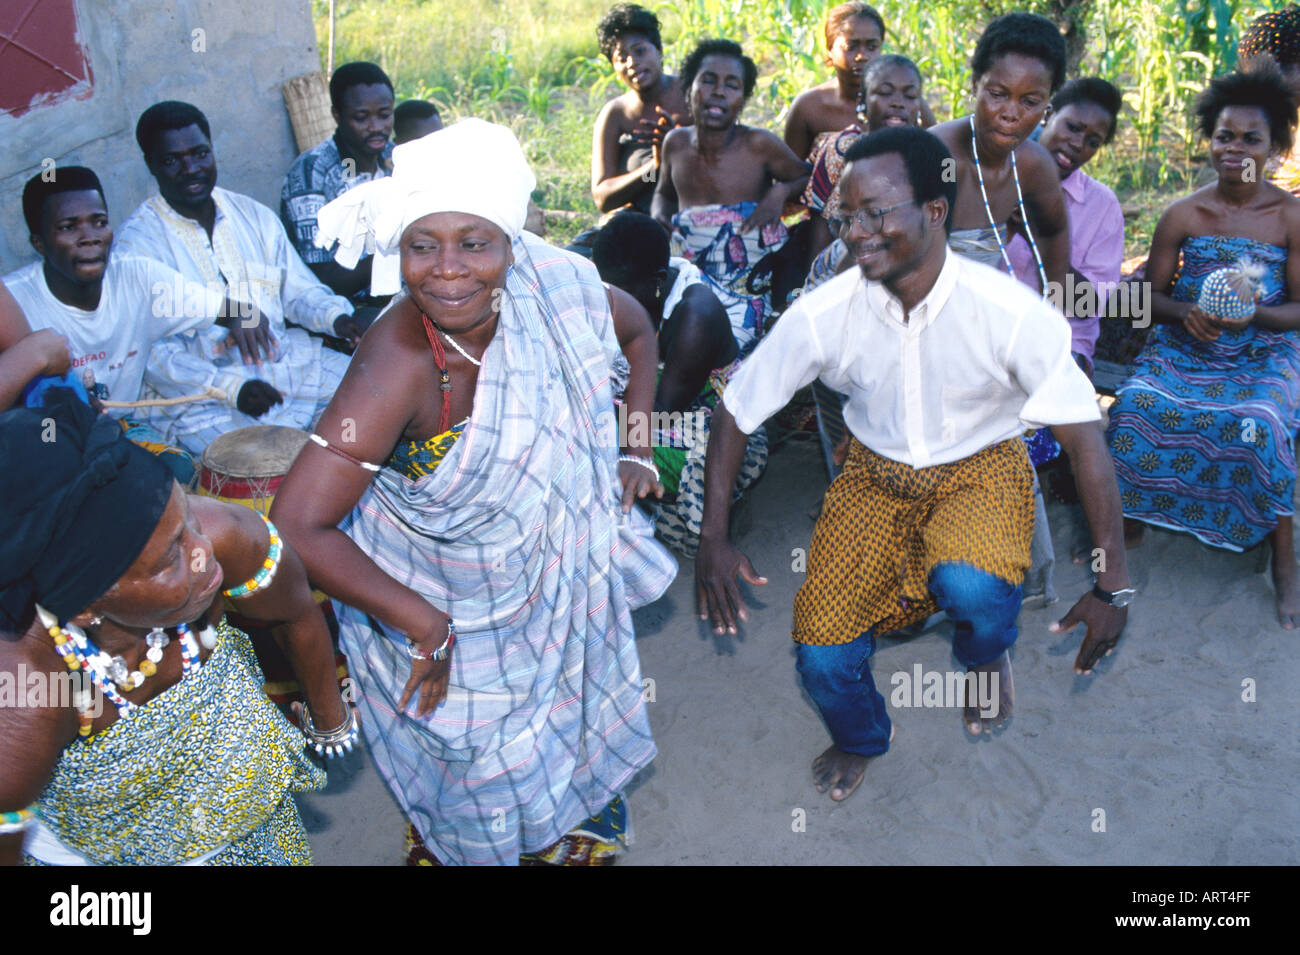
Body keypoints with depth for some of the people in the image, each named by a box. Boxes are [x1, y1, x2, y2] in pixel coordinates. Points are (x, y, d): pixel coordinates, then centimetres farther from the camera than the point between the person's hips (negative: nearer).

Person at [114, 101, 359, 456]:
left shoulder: (255, 216, 12)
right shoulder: (136, 242, -6)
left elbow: (299, 290, 16)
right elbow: (150, 350, -14)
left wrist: (336, 316, -8)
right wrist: (230, 388, -28)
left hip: (285, 358, 6)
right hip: (198, 393, -6)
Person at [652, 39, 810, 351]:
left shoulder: (760, 145, -9)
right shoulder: (675, 143, 4)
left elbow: (808, 179, 8)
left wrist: (781, 192, -13)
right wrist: (660, 217, 2)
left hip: (746, 290, -4)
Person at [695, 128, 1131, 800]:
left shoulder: (1012, 313, -25)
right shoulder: (822, 314, -20)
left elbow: (1085, 440, -17)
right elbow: (734, 412, -8)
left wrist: (1112, 587, -17)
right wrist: (713, 540, -15)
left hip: (981, 468, -1)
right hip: (876, 474, 2)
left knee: (968, 585, -35)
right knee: (820, 653, -14)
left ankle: (987, 656, 7)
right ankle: (858, 739, 26)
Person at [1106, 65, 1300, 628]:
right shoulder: (1183, 215, 2)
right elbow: (1151, 294, 7)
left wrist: (1253, 314, -22)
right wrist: (1185, 313, -14)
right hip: (1183, 348, 2)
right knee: (1136, 403, -26)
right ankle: (1128, 519, -3)